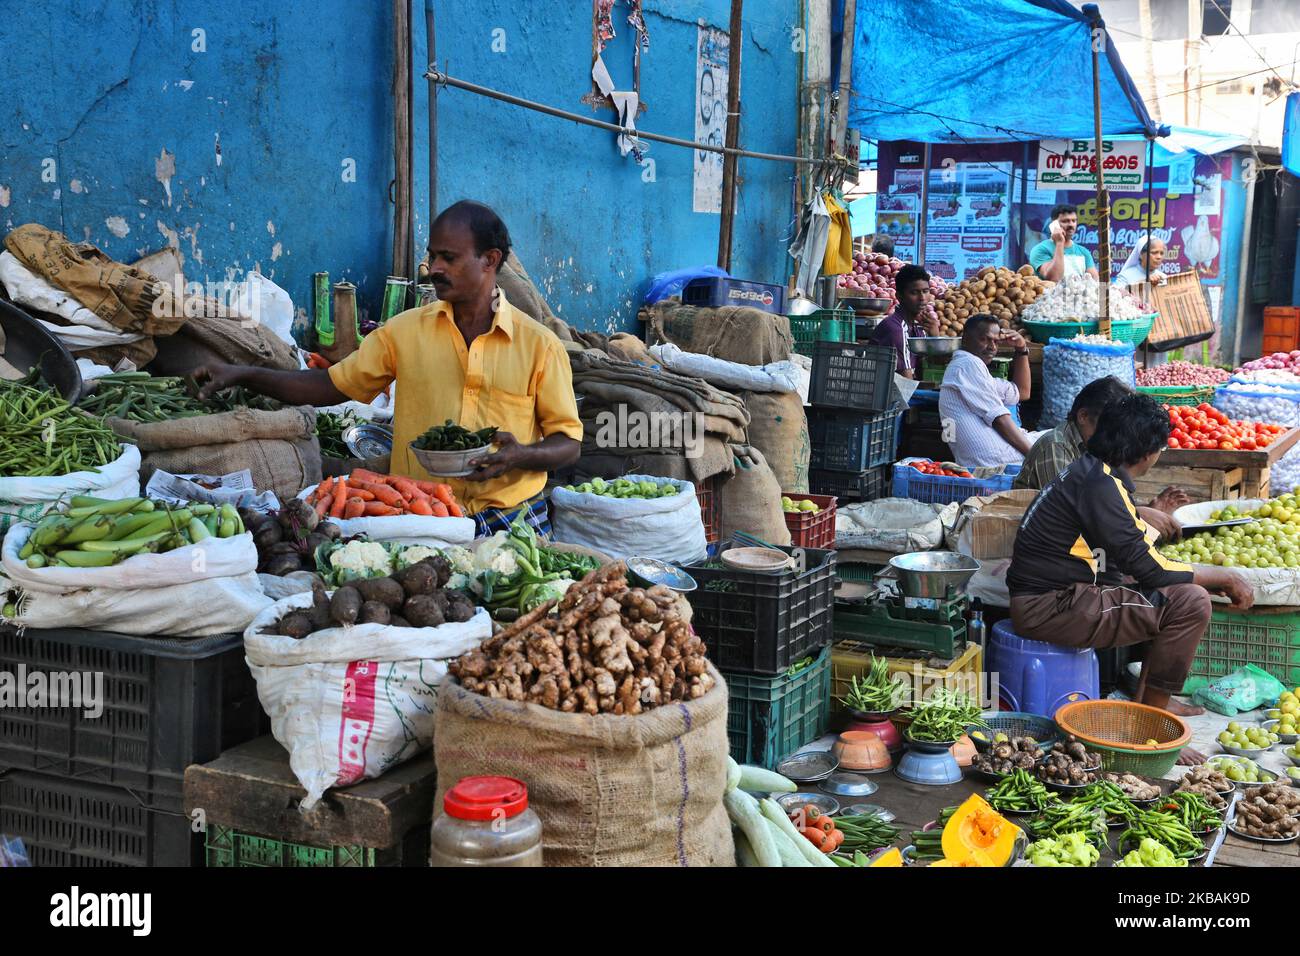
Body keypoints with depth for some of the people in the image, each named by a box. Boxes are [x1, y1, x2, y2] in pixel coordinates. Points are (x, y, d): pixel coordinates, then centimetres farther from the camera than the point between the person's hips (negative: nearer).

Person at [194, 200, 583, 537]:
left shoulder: (539, 344, 1)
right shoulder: (406, 331, 7)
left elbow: (568, 443, 4)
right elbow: (332, 385, 11)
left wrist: (522, 455, -17)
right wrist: (243, 376, 2)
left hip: (512, 522, -1)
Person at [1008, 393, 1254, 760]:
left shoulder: (1094, 472, 11)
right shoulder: (1100, 485, -19)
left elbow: (1133, 552, 22)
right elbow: (1148, 568, -20)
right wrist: (1225, 577, -8)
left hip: (1063, 593, 11)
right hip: (1050, 606, -11)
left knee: (1183, 590, 19)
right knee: (1190, 603, -17)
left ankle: (1151, 699, 20)